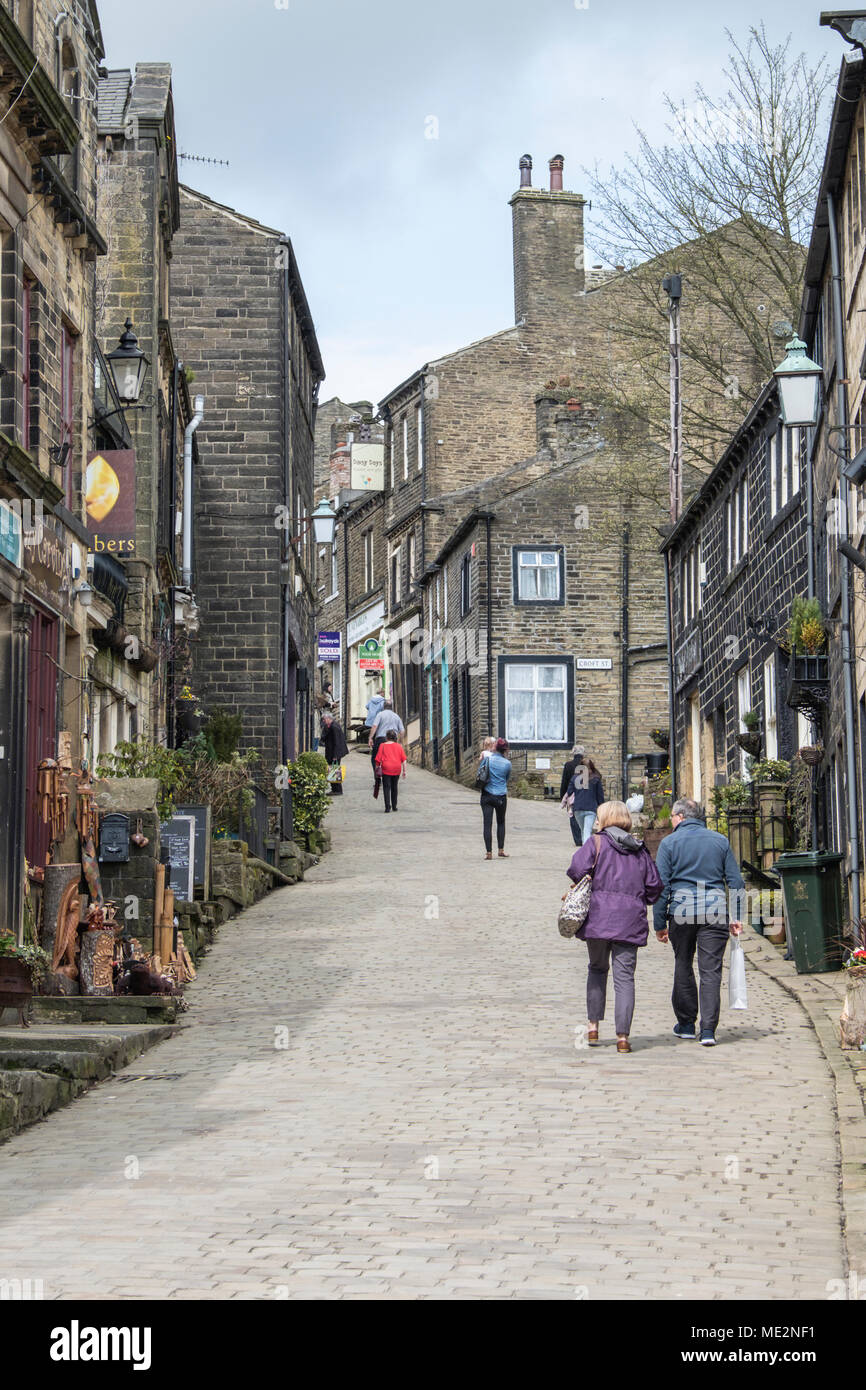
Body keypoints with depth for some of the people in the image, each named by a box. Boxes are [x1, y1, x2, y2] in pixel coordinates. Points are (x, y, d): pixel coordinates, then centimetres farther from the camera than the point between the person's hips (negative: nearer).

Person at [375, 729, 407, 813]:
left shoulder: (382, 746, 1)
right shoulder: (399, 746, 7)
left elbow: (378, 759, -2)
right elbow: (404, 760, 5)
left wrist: (377, 767, 12)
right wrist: (404, 771, 10)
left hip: (386, 769, -3)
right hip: (396, 769, 3)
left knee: (386, 788, -1)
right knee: (394, 788, 15)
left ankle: (387, 806, -12)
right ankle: (394, 806, 20)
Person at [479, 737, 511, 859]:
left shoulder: (486, 757, -6)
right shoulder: (507, 763, -4)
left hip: (487, 795, -1)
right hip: (501, 796, 1)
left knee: (487, 824, 1)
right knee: (501, 823, 17)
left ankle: (489, 852, -3)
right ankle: (501, 850, 17)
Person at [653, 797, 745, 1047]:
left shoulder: (669, 843, 2)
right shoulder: (720, 841, 10)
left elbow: (661, 885, -2)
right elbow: (736, 881, 8)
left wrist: (660, 923, 1)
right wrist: (736, 917, 12)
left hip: (682, 909, -1)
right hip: (715, 911, 1)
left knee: (683, 966, 15)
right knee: (711, 970, 0)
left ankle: (686, 1024, 21)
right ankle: (708, 1029, -7)